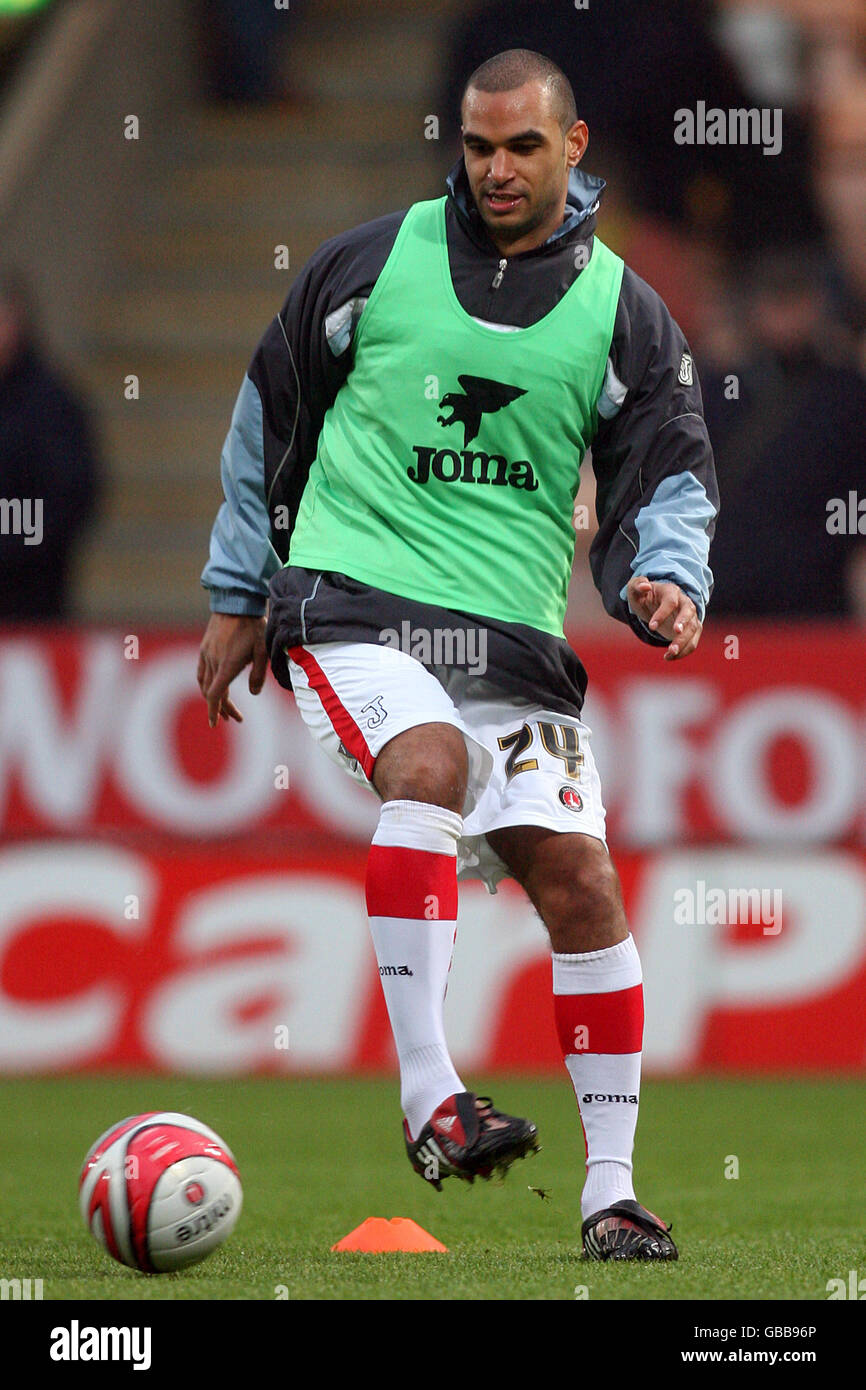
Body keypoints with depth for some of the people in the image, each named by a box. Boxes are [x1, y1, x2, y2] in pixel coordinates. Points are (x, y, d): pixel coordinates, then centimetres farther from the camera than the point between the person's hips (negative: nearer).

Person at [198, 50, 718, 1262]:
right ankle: (428, 1096, -33)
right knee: (430, 764, -32)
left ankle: (611, 1191, 1)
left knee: (576, 872, -8)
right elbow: (270, 412, 15)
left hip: (511, 635, 3)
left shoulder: (622, 313, 7)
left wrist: (665, 582, -15)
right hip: (350, 600, -2)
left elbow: (669, 477, 8)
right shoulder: (375, 262, 4)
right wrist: (238, 598, 17)